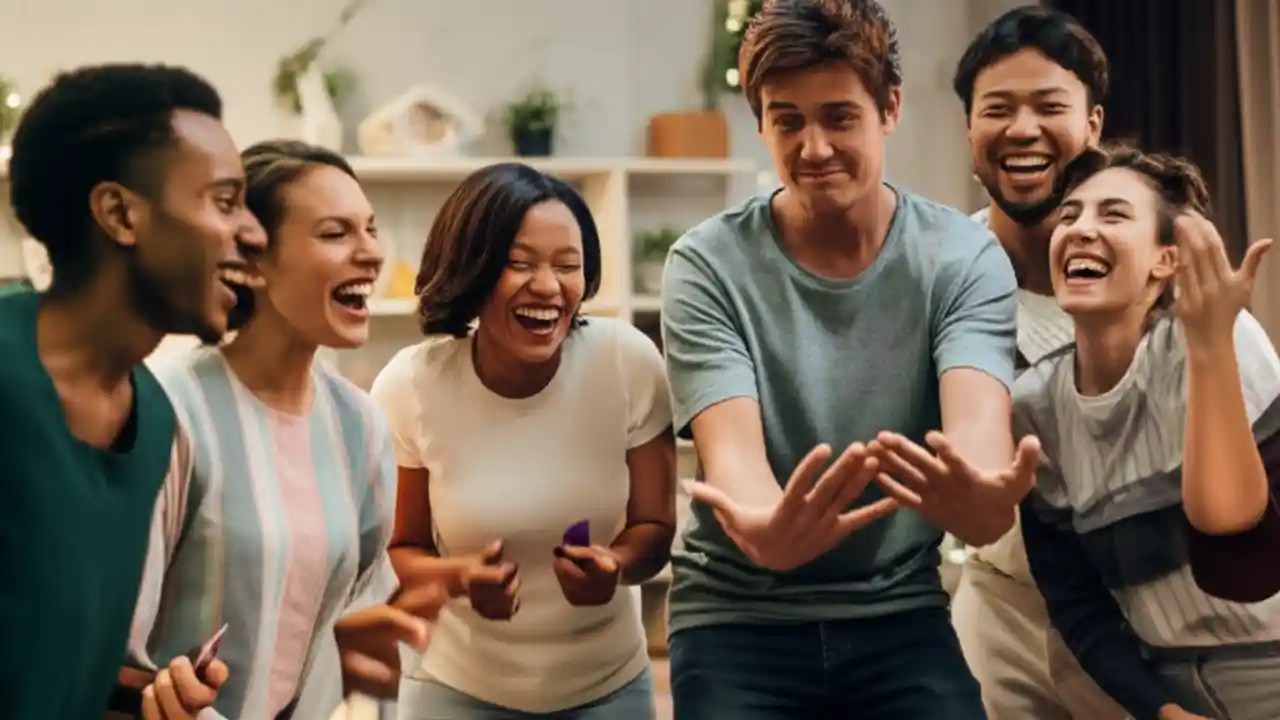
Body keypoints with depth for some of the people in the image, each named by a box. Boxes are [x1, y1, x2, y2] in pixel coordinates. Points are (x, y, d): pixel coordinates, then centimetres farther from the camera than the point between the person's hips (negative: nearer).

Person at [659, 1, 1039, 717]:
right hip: (739, 614, -1)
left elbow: (977, 422, -22)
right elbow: (731, 446, -21)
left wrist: (983, 498, -46)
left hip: (898, 612, 1)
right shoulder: (708, 265, -8)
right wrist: (765, 530, -44)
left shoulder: (964, 257, -6)